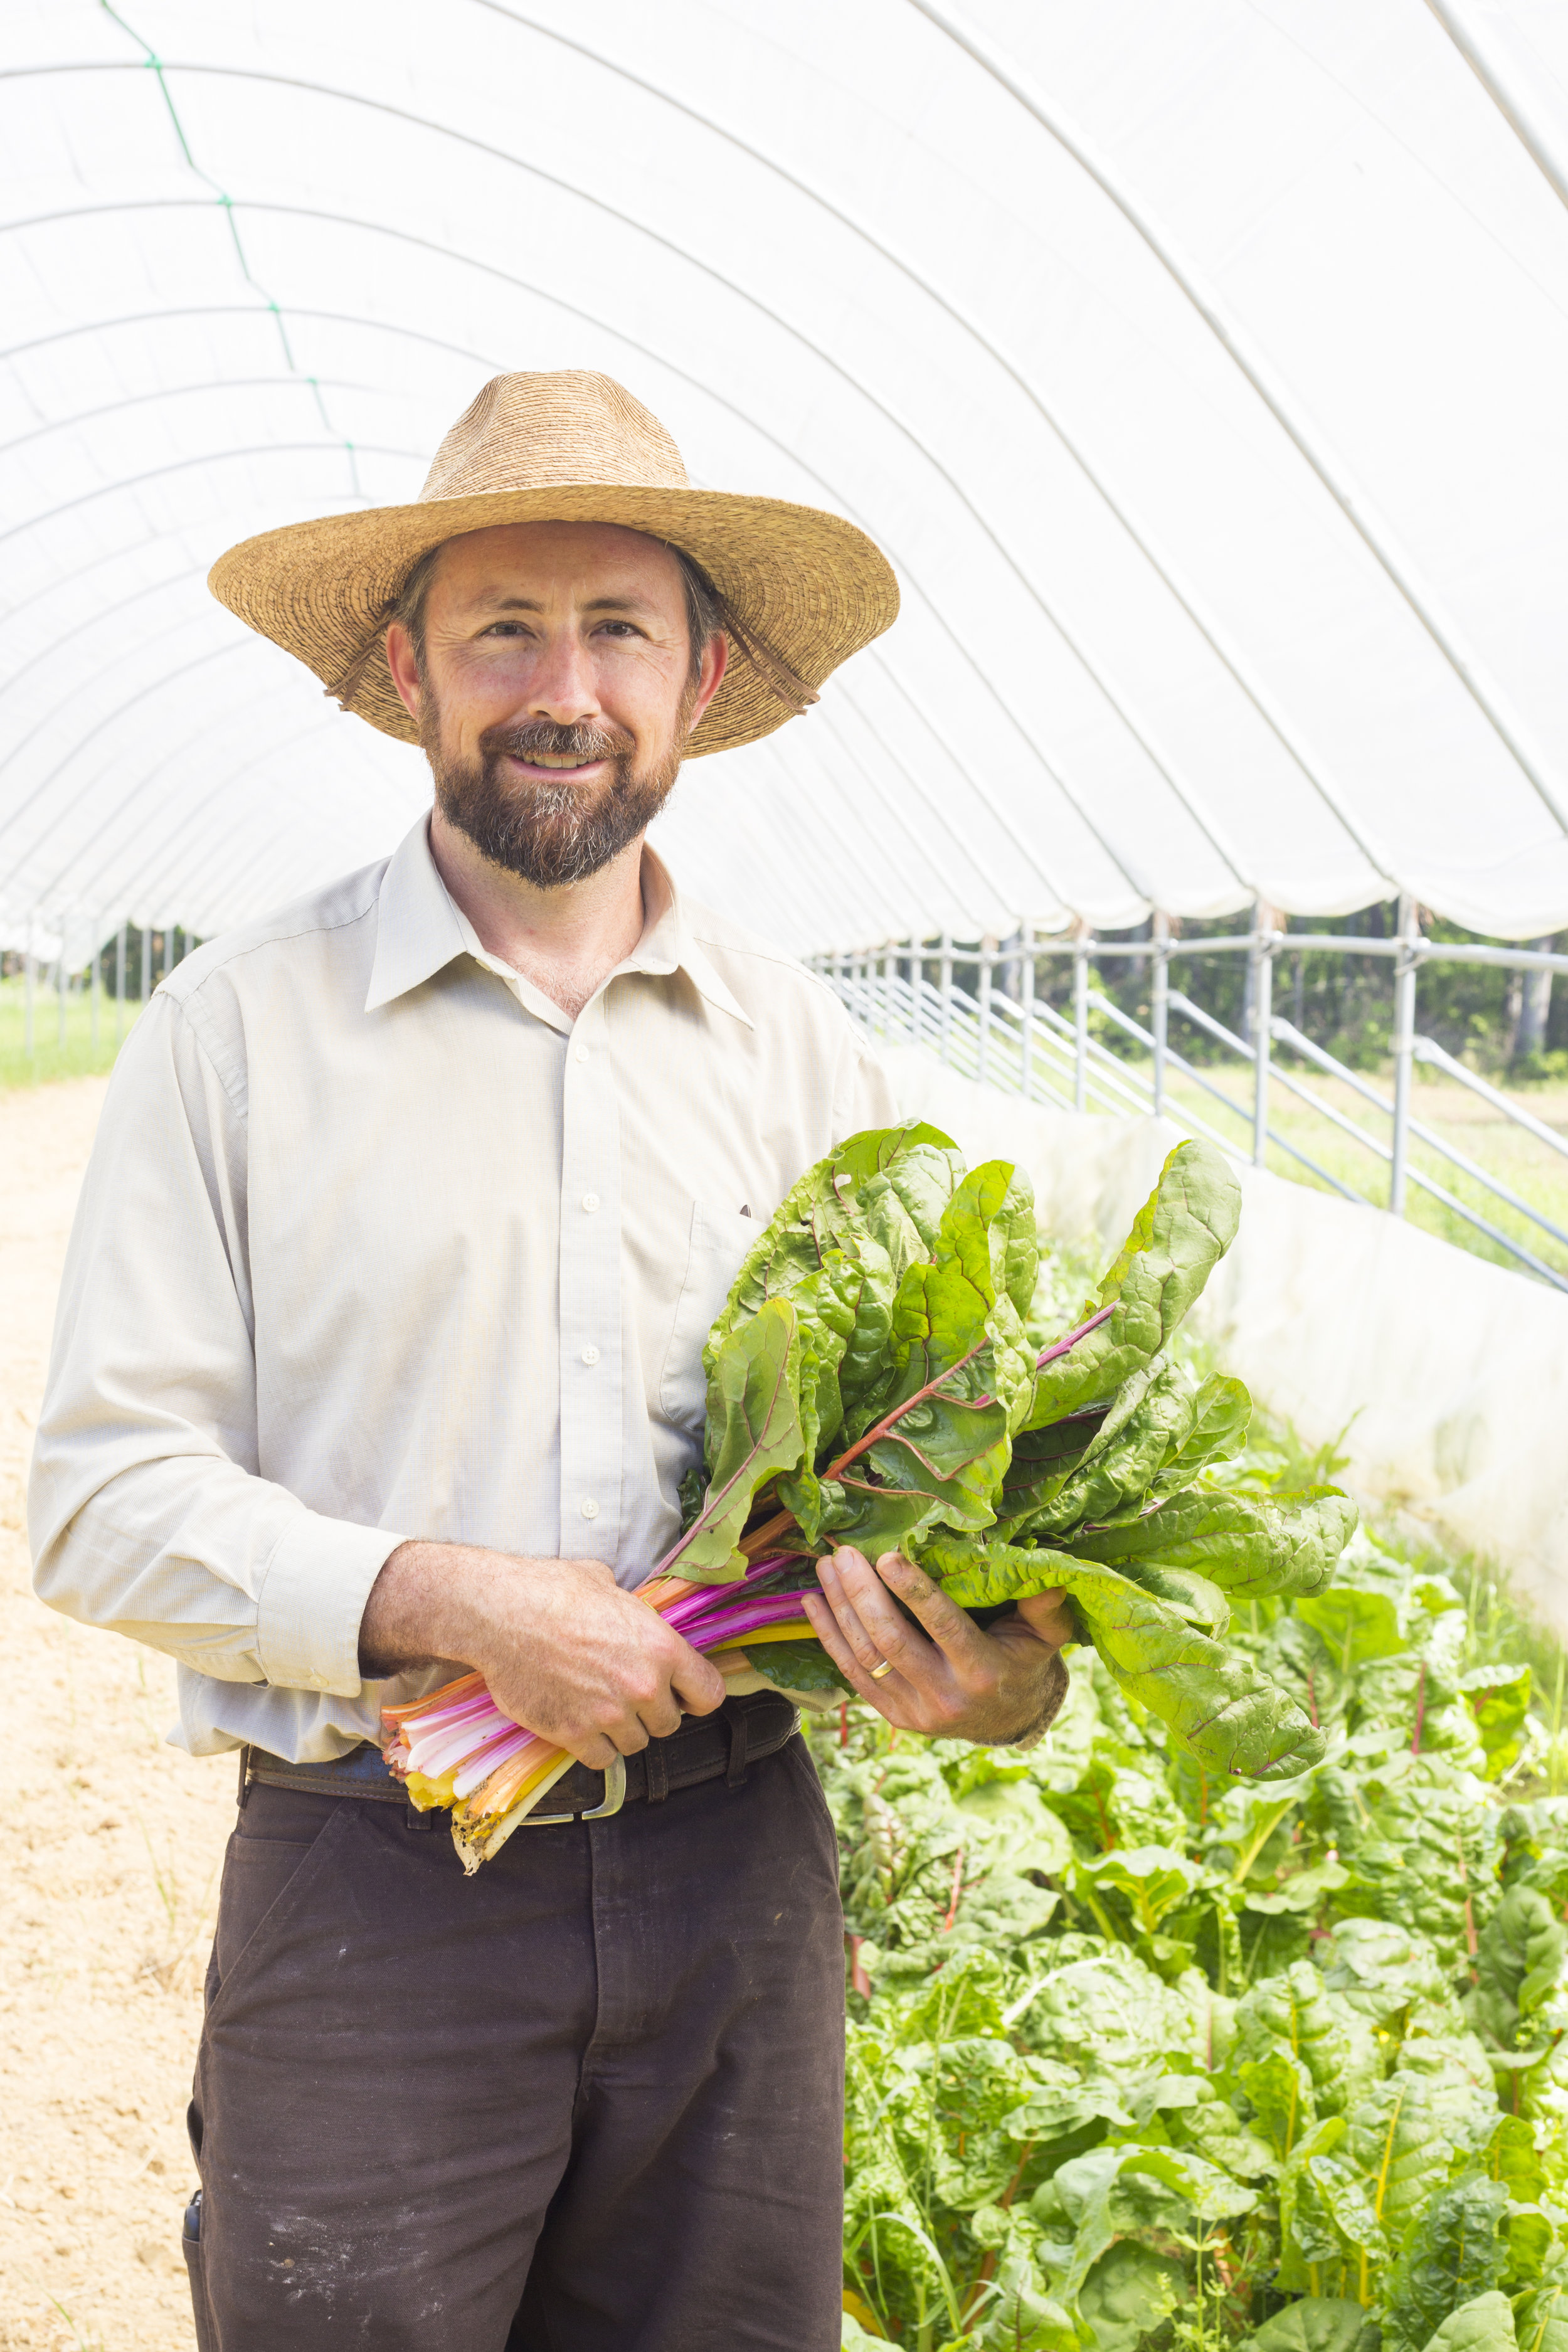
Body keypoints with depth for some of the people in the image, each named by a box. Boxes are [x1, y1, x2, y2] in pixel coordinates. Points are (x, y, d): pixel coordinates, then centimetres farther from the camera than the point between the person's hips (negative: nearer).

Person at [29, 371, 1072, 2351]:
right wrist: (448, 1603, -19)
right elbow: (103, 1496, -6)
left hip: (731, 1873, 3)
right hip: (369, 1888, -3)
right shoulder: (238, 1027, -3)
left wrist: (1002, 1667, -10)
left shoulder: (798, 1047, 6)